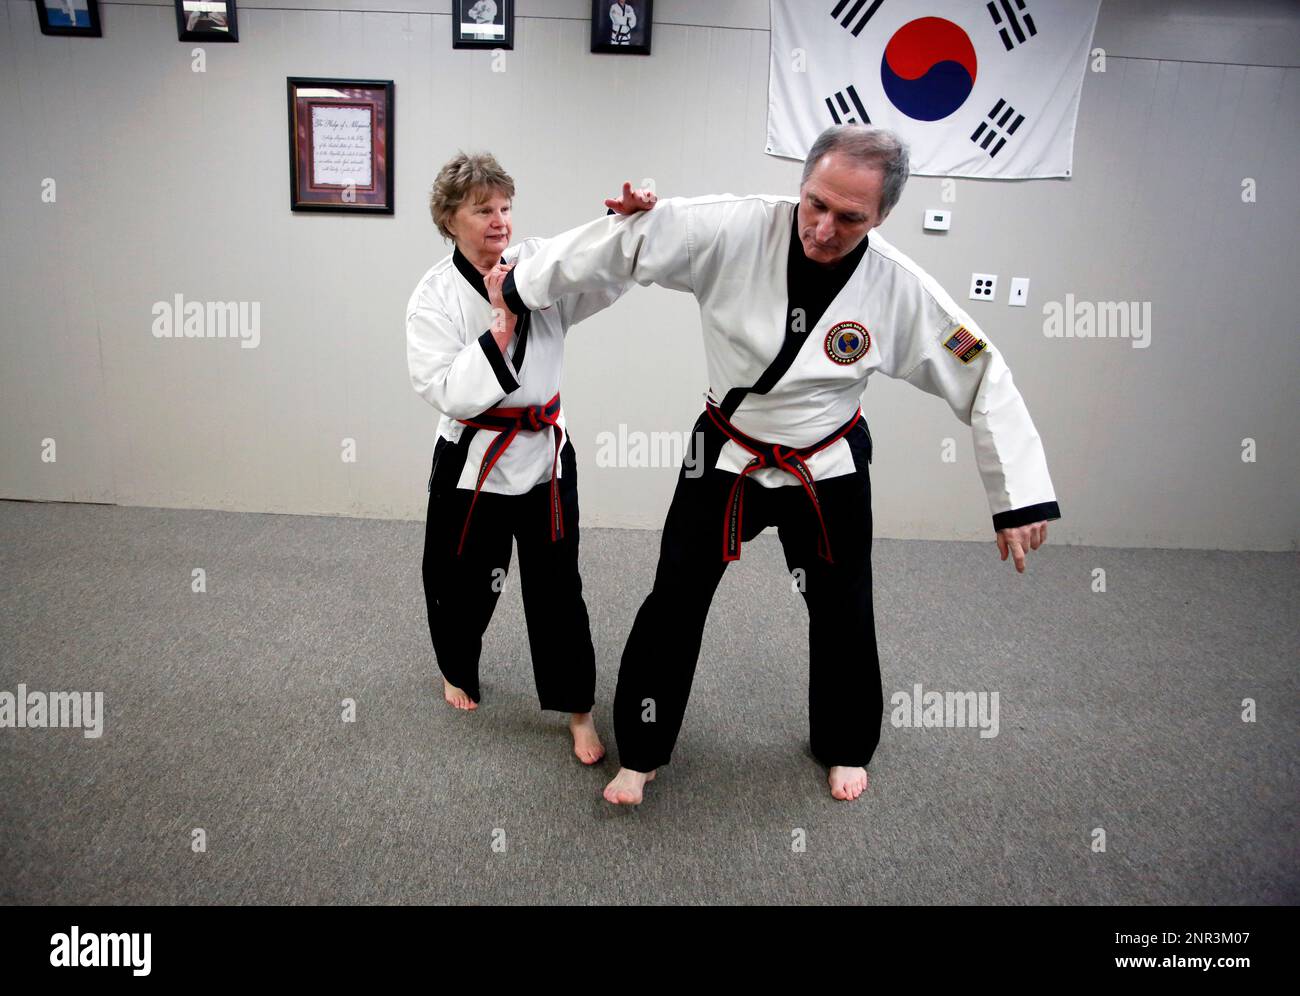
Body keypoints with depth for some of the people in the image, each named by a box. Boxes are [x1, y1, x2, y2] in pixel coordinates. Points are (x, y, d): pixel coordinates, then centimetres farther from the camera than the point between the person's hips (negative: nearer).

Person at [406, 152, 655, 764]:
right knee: (460, 582, 16)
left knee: (557, 588, 6)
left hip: (545, 453, 2)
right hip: (472, 458, -1)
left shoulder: (539, 263, -1)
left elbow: (608, 273, -11)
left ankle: (578, 710, 22)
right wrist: (501, 321, -22)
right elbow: (447, 391, -17)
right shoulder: (435, 294, -9)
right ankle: (458, 672, 47)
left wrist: (628, 222, -30)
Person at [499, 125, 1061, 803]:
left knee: (842, 611, 13)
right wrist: (527, 286, -10)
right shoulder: (735, 231, -22)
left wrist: (1021, 494, -12)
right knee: (674, 602, 3)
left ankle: (844, 747, 42)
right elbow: (632, 238, -16)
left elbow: (985, 380, -11)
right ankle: (641, 753, 25)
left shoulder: (901, 290, -18)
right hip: (725, 455, 0)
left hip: (827, 468, 1)